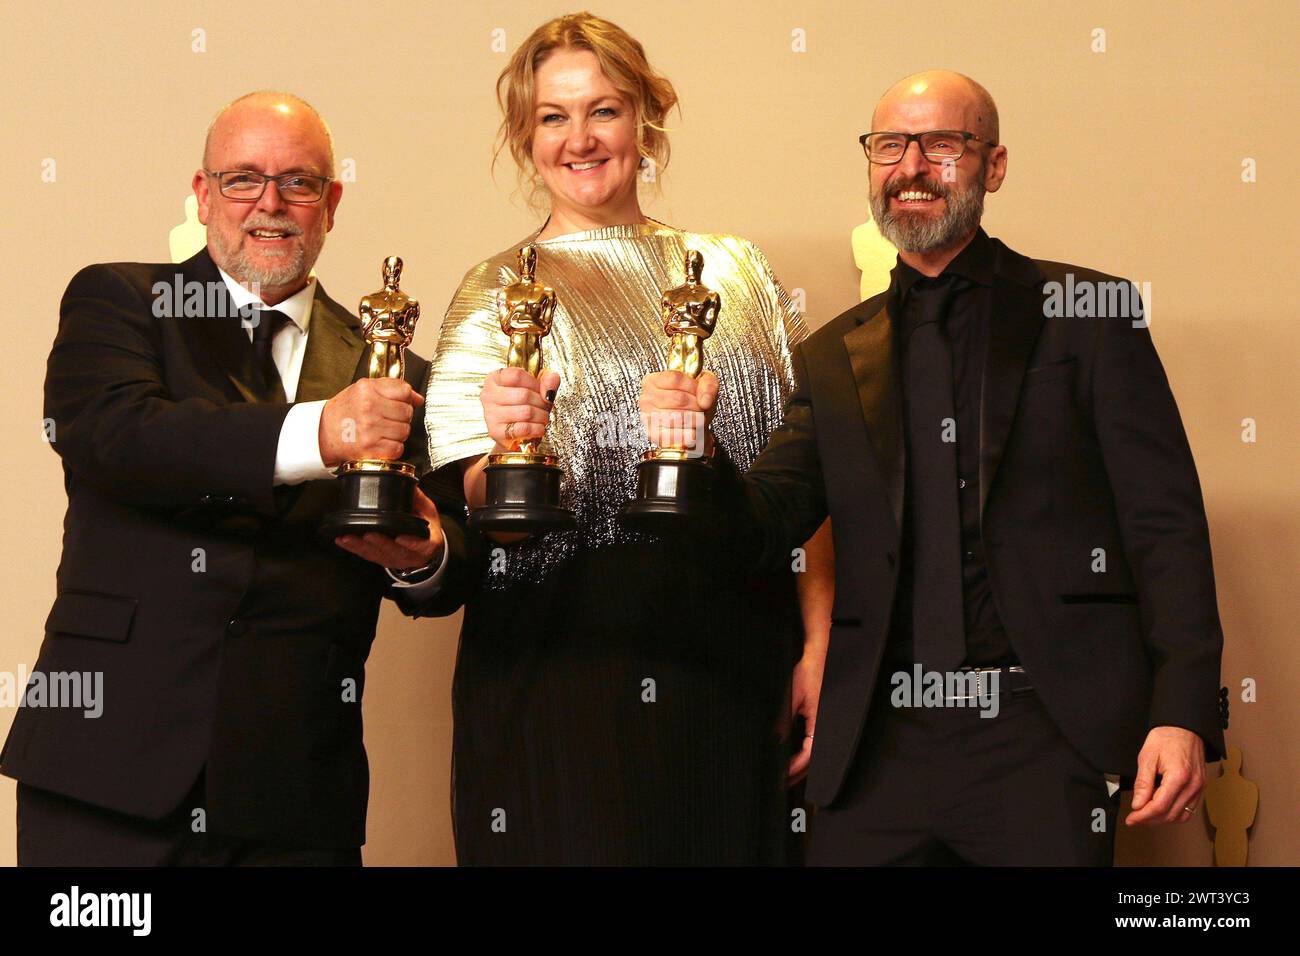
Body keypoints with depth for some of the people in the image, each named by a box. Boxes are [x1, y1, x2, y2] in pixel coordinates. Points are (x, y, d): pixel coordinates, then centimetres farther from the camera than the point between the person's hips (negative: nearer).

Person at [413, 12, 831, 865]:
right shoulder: (498, 294, 6)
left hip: (732, 662, 2)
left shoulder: (737, 275, 12)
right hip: (563, 660, -2)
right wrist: (505, 450, -25)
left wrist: (818, 649, -1)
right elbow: (464, 509, -4)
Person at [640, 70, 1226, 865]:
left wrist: (1183, 712, -10)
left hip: (1046, 737, -3)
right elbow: (766, 522, 8)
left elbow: (1166, 524, 0)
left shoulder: (1086, 315, 5)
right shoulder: (836, 358, 15)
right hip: (883, 740, 3)